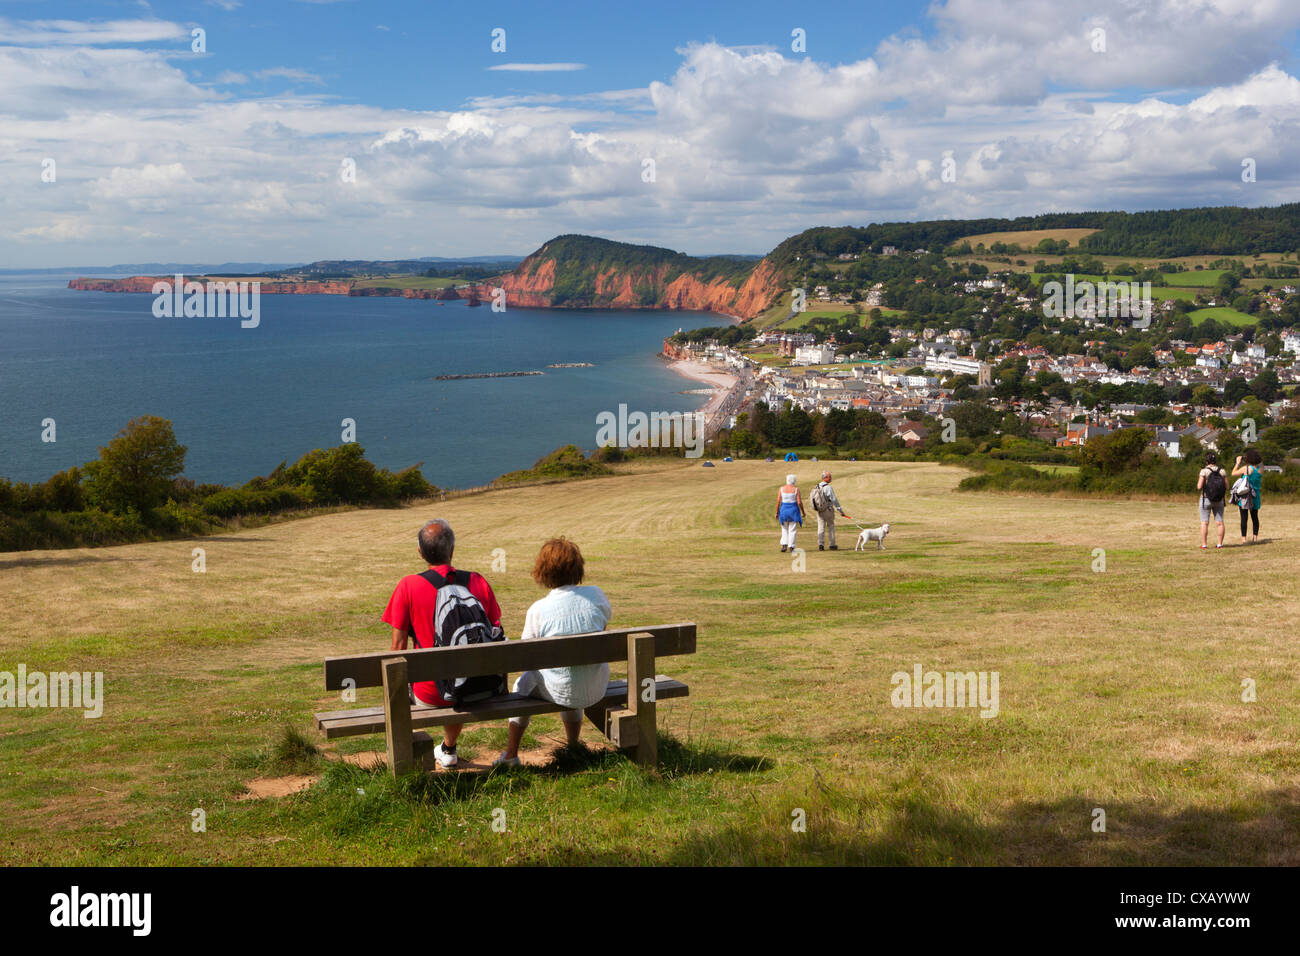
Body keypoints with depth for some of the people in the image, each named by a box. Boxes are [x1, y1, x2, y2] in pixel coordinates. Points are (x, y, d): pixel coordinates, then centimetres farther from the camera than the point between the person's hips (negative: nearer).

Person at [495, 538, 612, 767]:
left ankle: (511, 754, 35)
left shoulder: (538, 610, -16)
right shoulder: (595, 595, -8)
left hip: (562, 692, -3)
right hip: (598, 688, 3)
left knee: (524, 682, 28)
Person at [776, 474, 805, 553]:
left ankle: (784, 545, -2)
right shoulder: (796, 489, -7)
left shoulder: (782, 488, -2)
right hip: (794, 511, -2)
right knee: (792, 530, 7)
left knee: (784, 530, 13)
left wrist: (777, 513, 3)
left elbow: (778, 501, -4)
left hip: (783, 510, 2)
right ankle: (791, 547, 4)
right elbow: (799, 502, -10)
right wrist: (803, 512, 3)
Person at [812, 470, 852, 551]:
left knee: (821, 528, 6)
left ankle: (820, 545, -3)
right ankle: (832, 545, 11)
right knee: (831, 527, 8)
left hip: (819, 511, 5)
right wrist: (840, 510, -13)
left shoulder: (817, 487, 4)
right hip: (828, 510, -5)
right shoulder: (828, 488, -17)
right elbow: (834, 500, -17)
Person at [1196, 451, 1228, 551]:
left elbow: (1199, 487, -14)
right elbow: (1227, 487, 1)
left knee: (1204, 523, 1)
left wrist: (1199, 480, 5)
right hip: (1219, 501, 3)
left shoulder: (1204, 471, -11)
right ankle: (1220, 544, 10)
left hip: (1206, 499, -3)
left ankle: (1204, 544, -1)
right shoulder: (1222, 471, -1)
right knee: (1220, 522, 9)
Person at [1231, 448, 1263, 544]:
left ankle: (1243, 539, -6)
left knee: (1244, 517, -3)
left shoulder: (1246, 468, -12)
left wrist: (1238, 463, 9)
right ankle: (1255, 538, 12)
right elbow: (1261, 483, 12)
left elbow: (1233, 474, 0)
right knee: (1255, 517, 14)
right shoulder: (1260, 469, 0)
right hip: (1255, 495, 4)